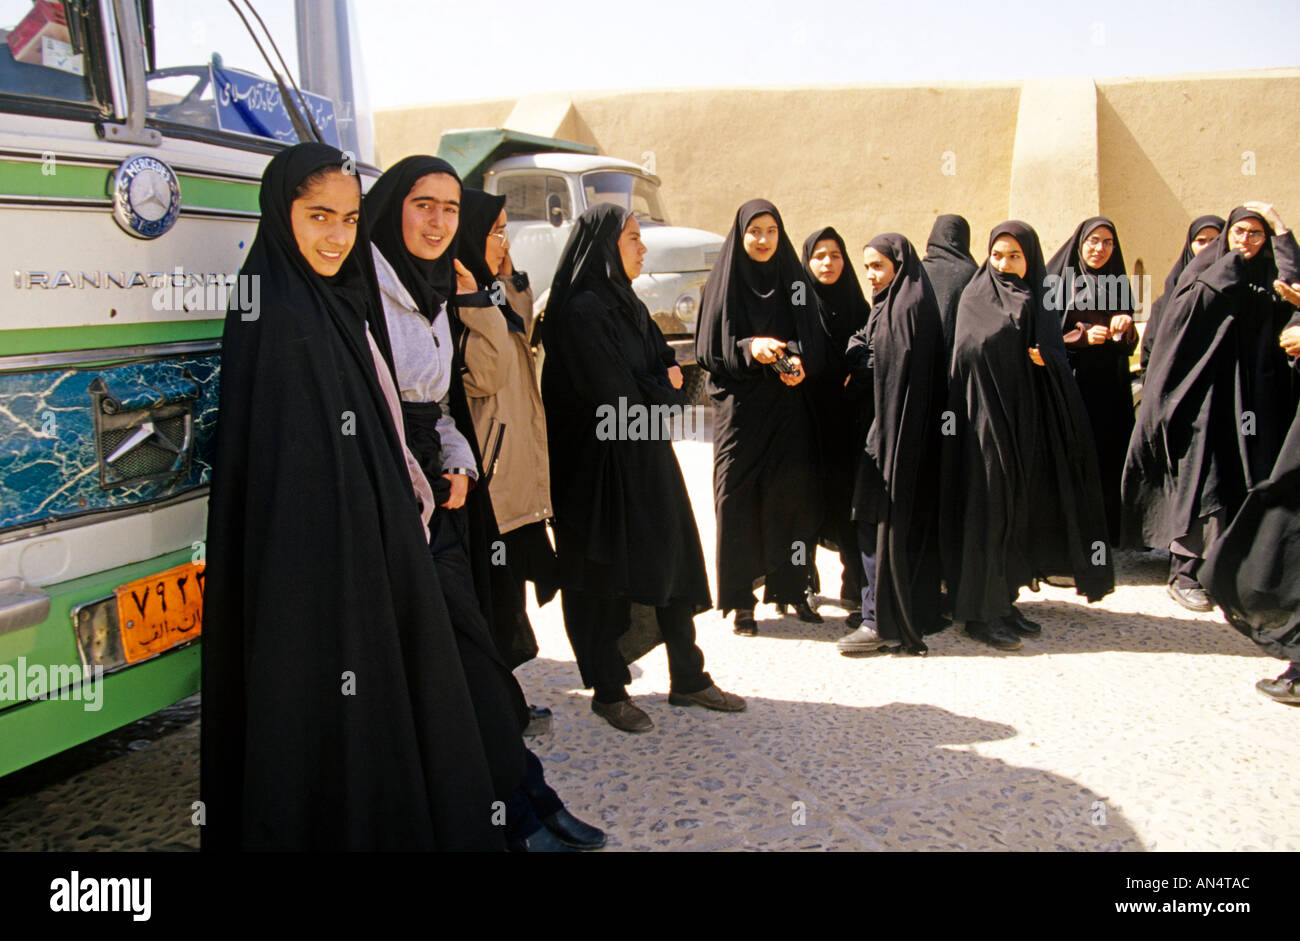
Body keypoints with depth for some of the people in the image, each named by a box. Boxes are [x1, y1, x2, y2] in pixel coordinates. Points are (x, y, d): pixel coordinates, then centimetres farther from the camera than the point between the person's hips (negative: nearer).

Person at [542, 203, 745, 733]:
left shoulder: (627, 304, 14)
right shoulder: (581, 308, -14)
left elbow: (669, 371, 13)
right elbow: (611, 392, -20)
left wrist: (655, 391, -9)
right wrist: (662, 391, -2)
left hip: (646, 456, 8)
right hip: (602, 464, -8)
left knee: (672, 561, 9)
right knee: (606, 576, 3)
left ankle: (688, 679, 20)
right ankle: (608, 690, 17)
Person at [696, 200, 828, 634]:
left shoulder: (794, 281, 9)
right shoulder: (723, 282, 1)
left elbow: (815, 342, 8)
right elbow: (708, 350, -2)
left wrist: (801, 363, -14)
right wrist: (749, 349, -19)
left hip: (788, 407, 3)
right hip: (740, 407, -2)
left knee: (793, 496, 1)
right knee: (739, 499, -1)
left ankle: (792, 588, 17)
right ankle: (741, 601, 9)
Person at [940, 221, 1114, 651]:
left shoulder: (1038, 302, 14)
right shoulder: (976, 298, 0)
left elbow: (1057, 361, 9)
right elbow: (973, 347, -16)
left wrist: (1045, 357, -10)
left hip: (1027, 416, 6)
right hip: (987, 415, -6)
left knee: (1019, 508, 8)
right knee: (988, 509, -7)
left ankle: (1004, 602, 17)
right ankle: (981, 611, -1)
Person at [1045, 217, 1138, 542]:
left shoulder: (1117, 284, 15)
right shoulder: (1059, 281, 2)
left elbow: (1129, 346, 12)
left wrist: (1125, 326, -8)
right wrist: (1083, 336, -16)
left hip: (1109, 389, 4)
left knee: (1107, 460, 0)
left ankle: (1106, 533, 8)